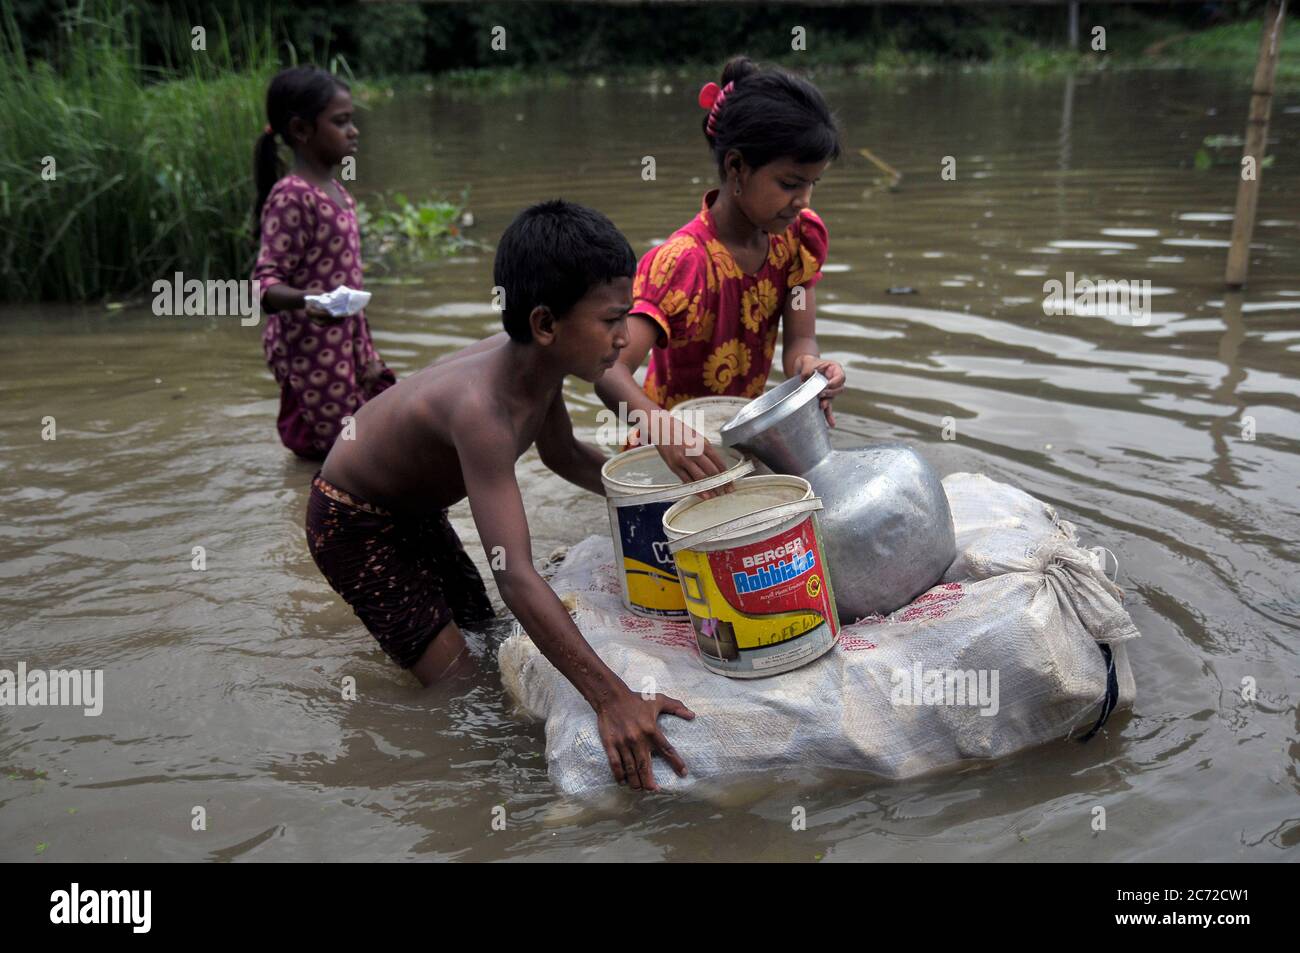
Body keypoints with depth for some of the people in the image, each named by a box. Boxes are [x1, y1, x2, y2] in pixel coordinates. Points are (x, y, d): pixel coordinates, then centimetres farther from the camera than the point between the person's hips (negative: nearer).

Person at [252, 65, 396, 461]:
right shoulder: (291, 196, -17)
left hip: (347, 340, 8)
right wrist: (303, 301, -42)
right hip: (309, 347, -8)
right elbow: (267, 279, -22)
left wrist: (367, 355, 18)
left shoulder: (338, 193, 9)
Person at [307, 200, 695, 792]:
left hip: (415, 510, 8)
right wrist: (611, 698, -55)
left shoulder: (535, 362, -15)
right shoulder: (482, 409, -43)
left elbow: (565, 456, 7)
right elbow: (515, 576, -50)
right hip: (352, 525, -8)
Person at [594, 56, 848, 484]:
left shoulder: (799, 236, -7)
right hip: (674, 452, -6)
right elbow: (610, 368, -37)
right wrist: (662, 429, -57)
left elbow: (799, 339, -9)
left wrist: (809, 364, -34)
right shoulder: (681, 262, -28)